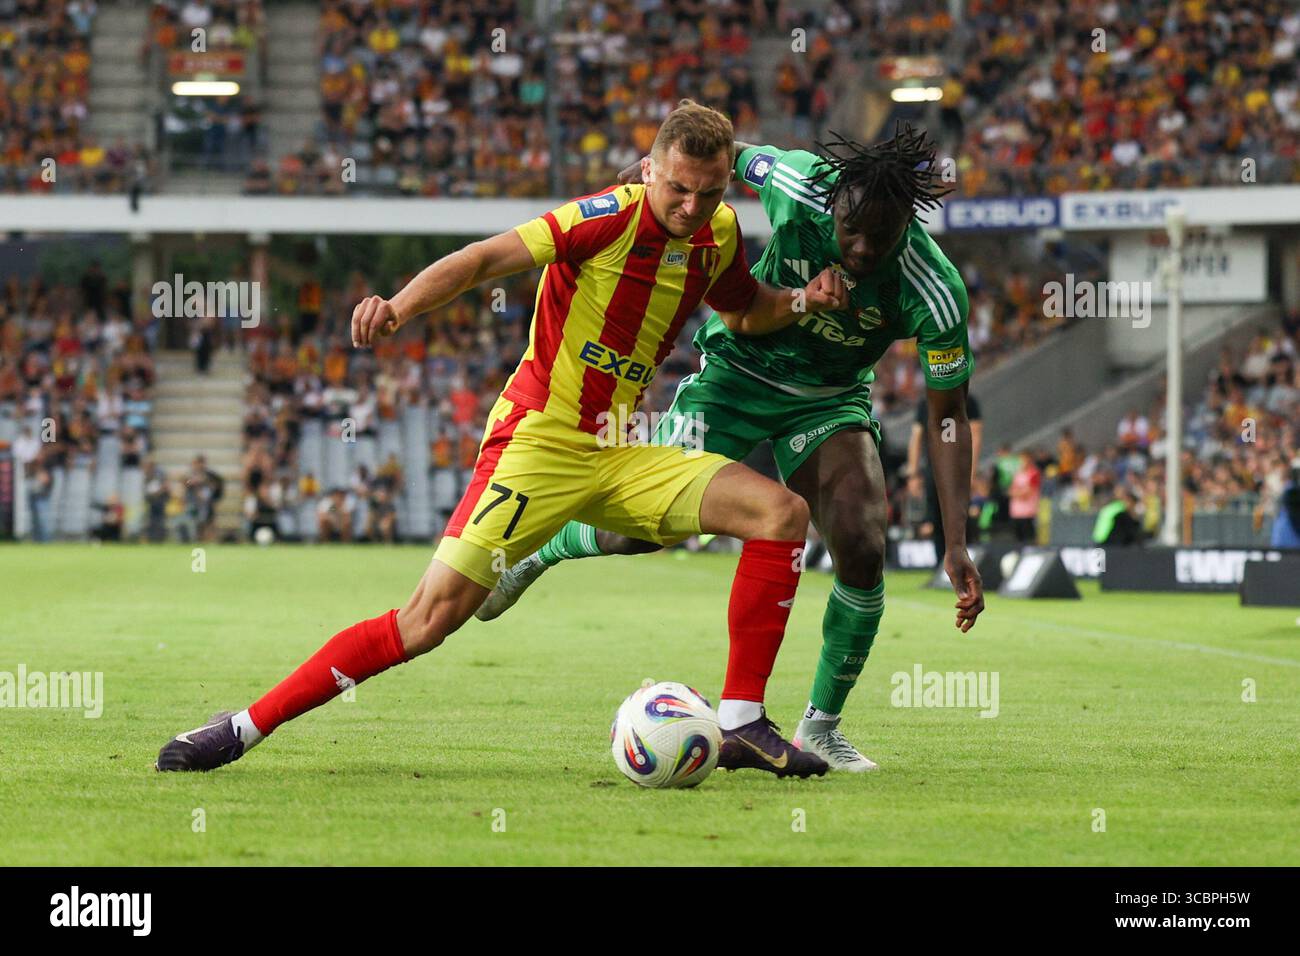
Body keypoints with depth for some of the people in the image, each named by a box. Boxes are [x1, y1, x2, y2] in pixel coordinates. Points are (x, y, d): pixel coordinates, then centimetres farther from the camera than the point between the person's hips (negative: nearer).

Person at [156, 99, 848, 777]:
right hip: (536, 442, -6)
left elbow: (745, 315, 25)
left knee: (782, 512, -9)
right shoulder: (613, 216, -16)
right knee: (434, 616, -16)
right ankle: (245, 726, -6)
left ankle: (740, 725, -7)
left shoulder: (719, 234, 4)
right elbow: (487, 258, -19)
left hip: (618, 458, 6)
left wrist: (800, 302, 4)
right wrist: (400, 306, -35)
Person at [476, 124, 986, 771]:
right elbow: (730, 153, -6)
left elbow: (947, 417, -20)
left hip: (831, 400, 0)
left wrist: (956, 542, -25)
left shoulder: (935, 293, -30)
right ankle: (535, 548, 29)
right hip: (739, 369, 0)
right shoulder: (798, 187, -31)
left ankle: (821, 723, 4)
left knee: (862, 552, -18)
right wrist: (658, 166, 9)